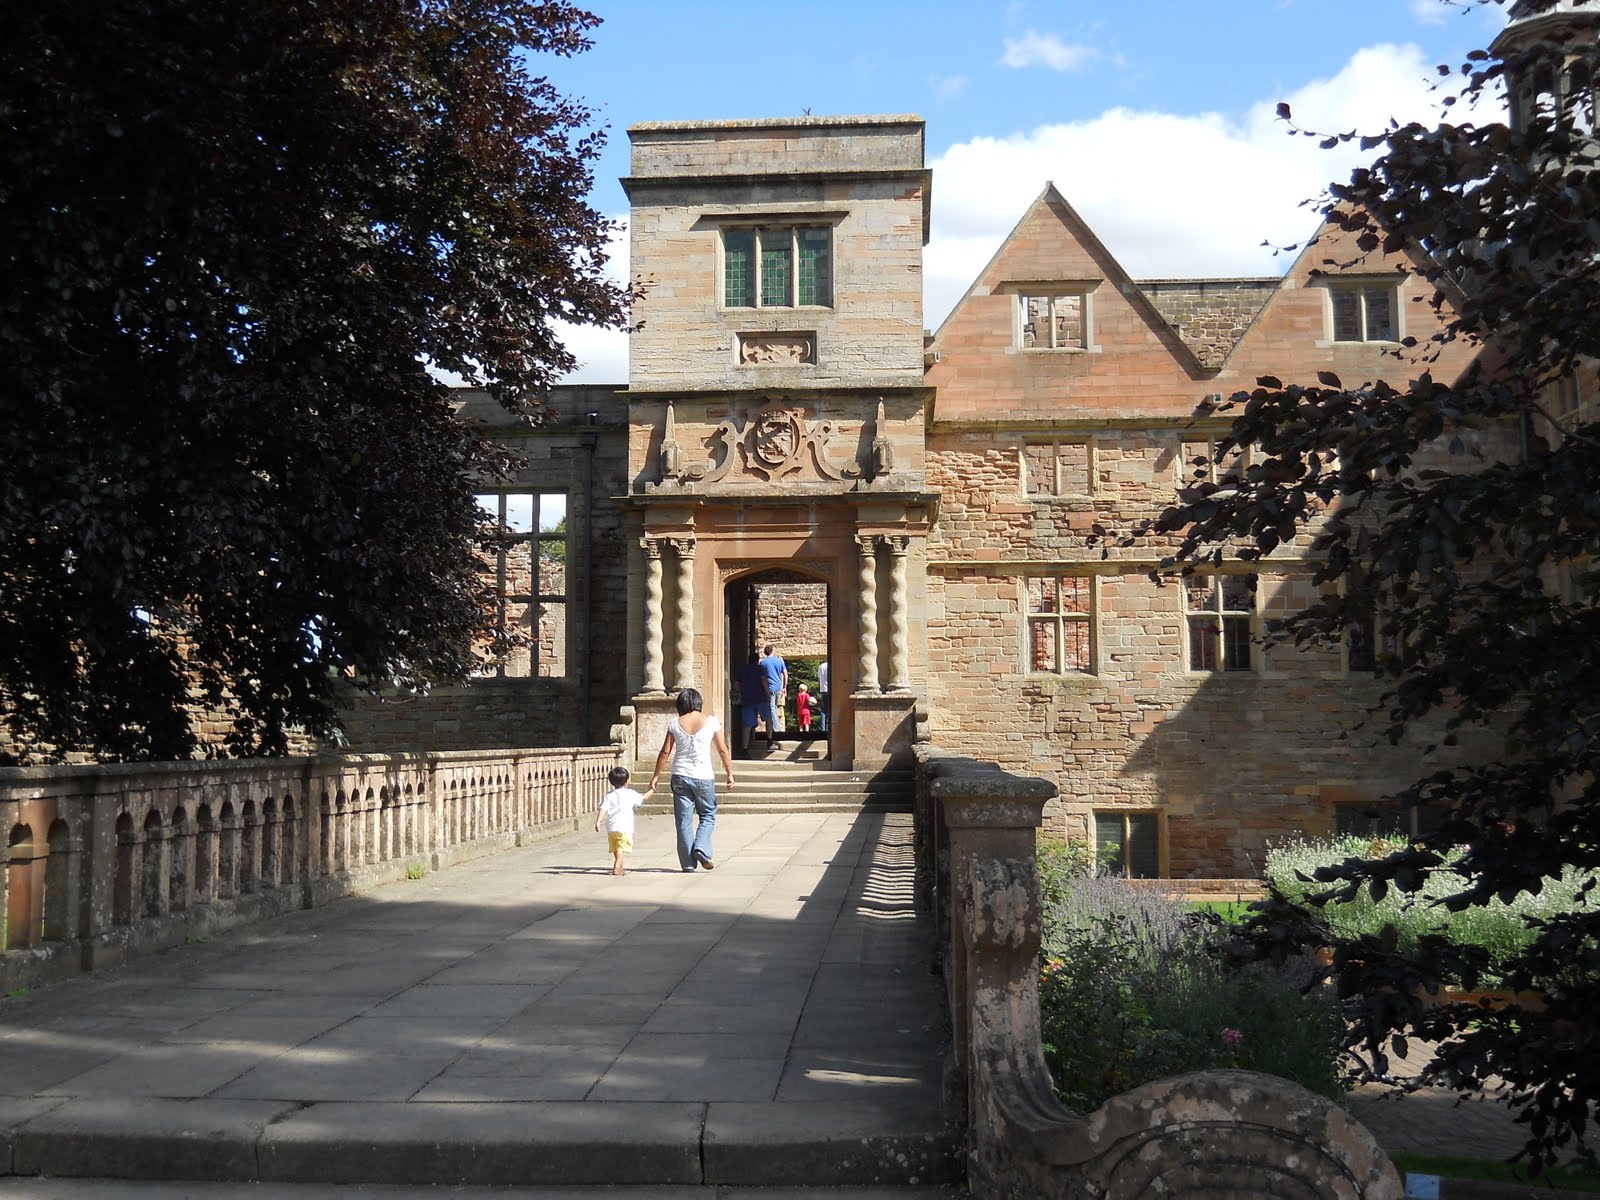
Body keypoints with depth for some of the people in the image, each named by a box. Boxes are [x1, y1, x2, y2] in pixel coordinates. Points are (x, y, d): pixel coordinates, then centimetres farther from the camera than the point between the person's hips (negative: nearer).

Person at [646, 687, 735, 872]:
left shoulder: (675, 723, 1)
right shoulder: (711, 721, -2)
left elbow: (665, 752, 2)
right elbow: (722, 750, -1)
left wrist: (656, 775, 11)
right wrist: (730, 773, 8)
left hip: (680, 776, 1)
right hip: (703, 777, -1)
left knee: (683, 820, 7)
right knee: (708, 815, 15)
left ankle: (688, 863, 6)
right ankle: (701, 849, -7)